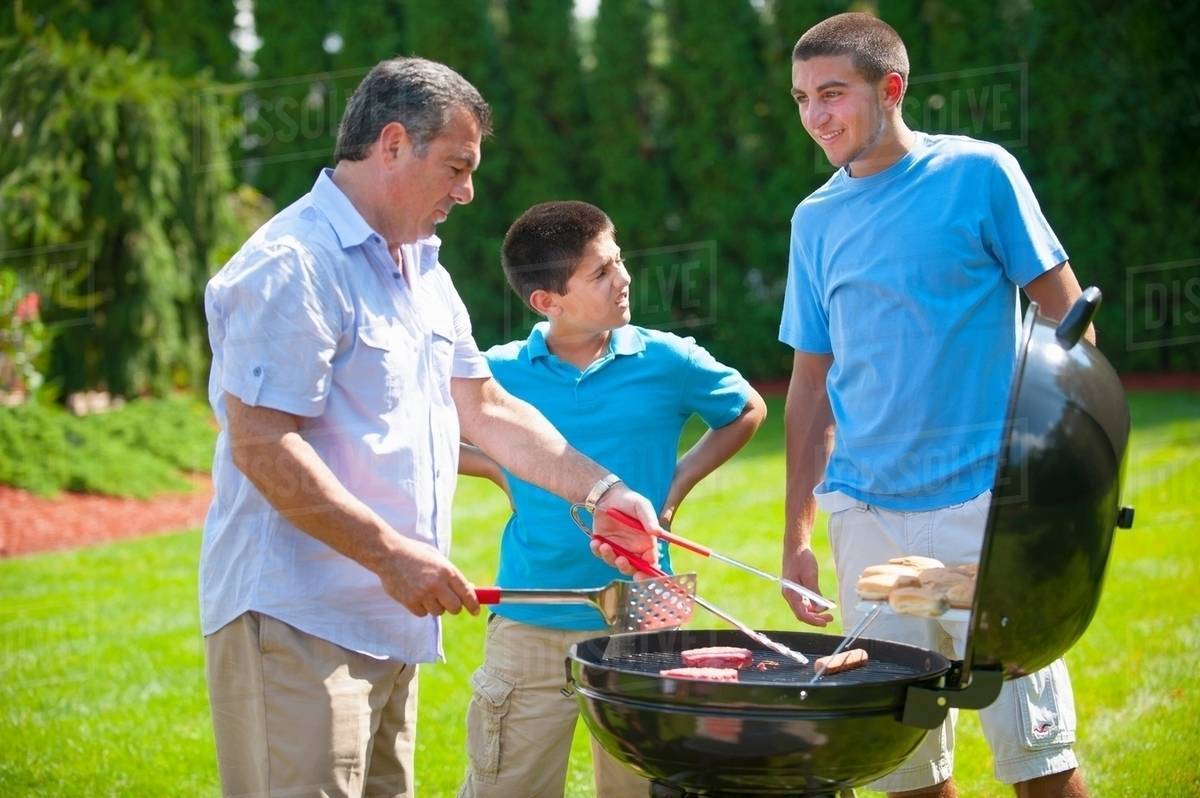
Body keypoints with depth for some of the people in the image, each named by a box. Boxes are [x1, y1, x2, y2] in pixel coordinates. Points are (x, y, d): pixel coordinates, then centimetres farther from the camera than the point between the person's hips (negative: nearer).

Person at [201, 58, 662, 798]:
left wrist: (600, 490, 12)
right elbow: (261, 446, -20)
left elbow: (486, 407, 22)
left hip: (387, 622, 10)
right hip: (296, 625, -10)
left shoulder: (422, 272, 18)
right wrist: (391, 553, -22)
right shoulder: (292, 265, -14)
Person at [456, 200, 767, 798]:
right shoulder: (499, 373, -4)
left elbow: (746, 412, 15)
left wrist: (680, 480, 4)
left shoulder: (667, 362, -3)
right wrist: (504, 475, 0)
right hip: (529, 629, -1)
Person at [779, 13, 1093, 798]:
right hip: (868, 515, 4)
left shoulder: (977, 173, -2)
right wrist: (796, 534, 13)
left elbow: (1067, 315, -1)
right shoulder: (816, 219, 10)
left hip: (988, 500, -4)